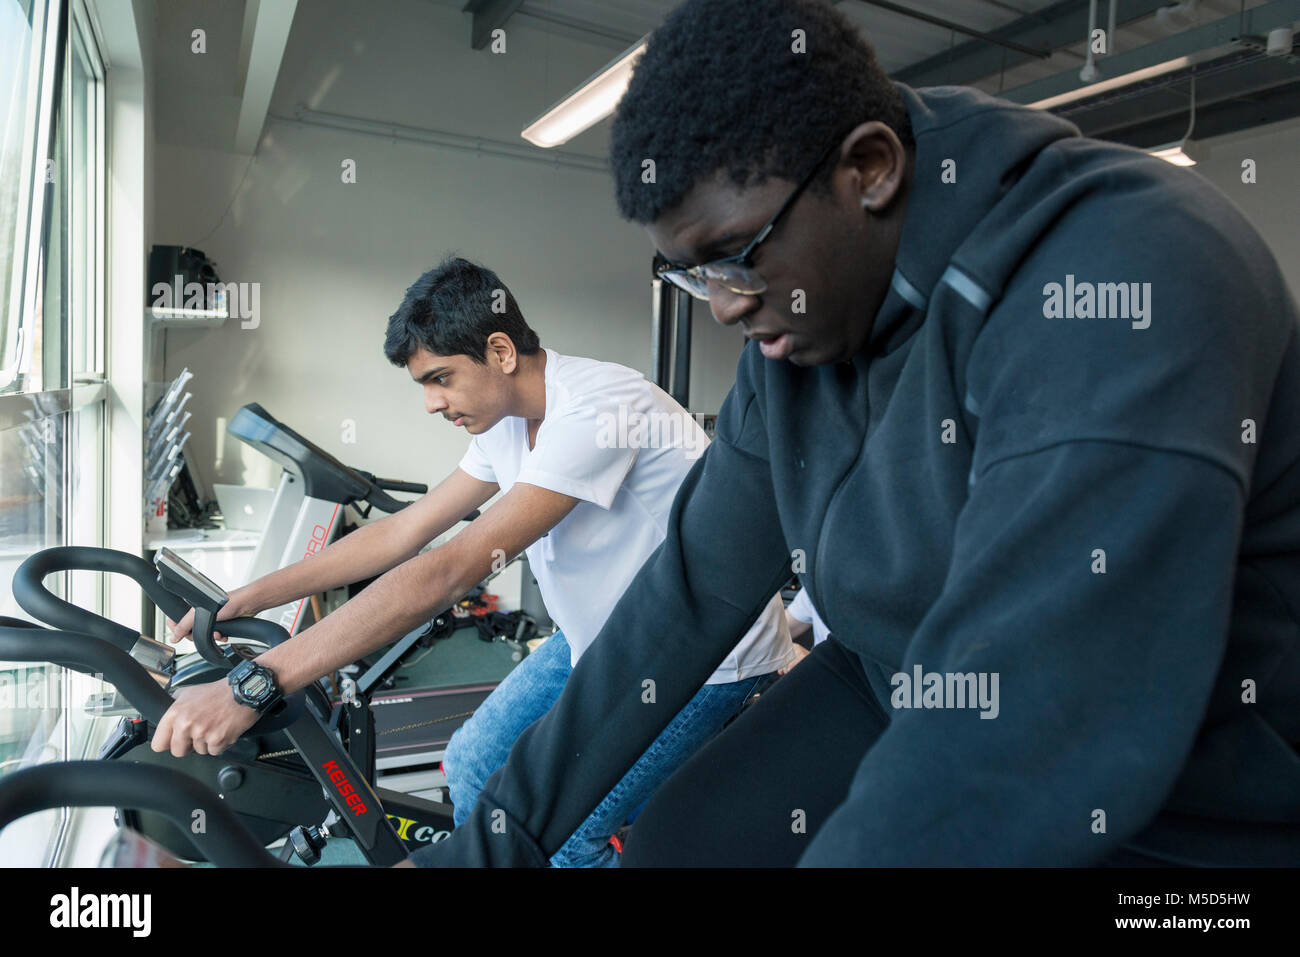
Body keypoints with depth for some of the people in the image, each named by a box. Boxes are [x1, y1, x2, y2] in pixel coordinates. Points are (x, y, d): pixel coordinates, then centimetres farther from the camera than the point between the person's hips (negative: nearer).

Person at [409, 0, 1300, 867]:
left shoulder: (1121, 272, -29)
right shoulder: (792, 340, -6)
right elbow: (688, 594, -5)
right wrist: (498, 840, -3)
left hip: (1177, 811, -5)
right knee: (676, 840, -8)